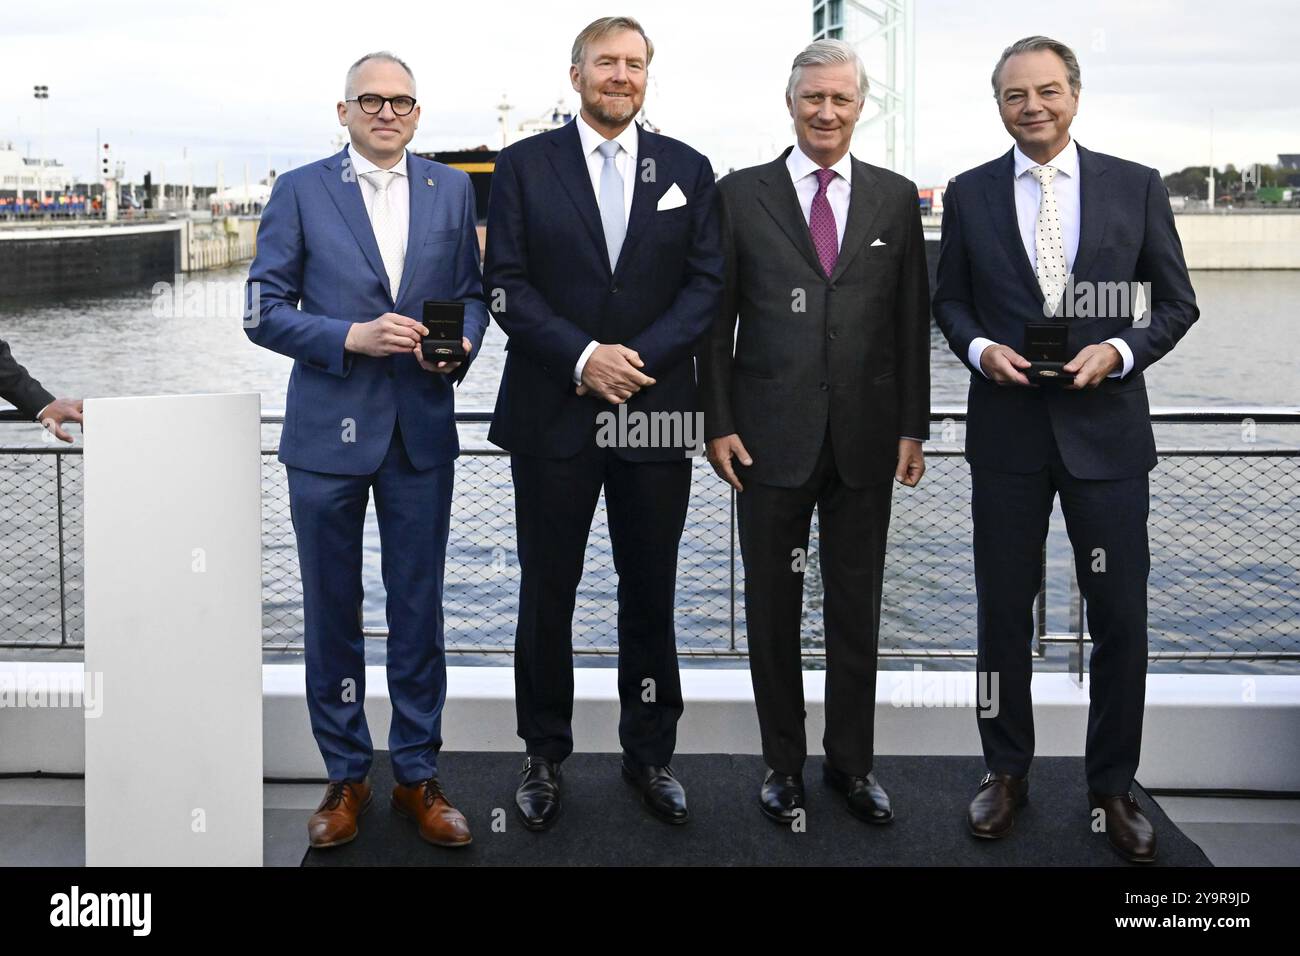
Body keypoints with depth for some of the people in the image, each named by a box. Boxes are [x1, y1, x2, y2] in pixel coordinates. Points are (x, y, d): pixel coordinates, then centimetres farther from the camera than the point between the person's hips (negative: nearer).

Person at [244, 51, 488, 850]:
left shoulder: (452, 191, 8)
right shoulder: (300, 192, 0)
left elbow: (473, 293, 11)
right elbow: (265, 311, -3)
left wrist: (460, 343, -10)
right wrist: (352, 337, -17)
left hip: (423, 429, 2)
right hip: (329, 431, -1)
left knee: (419, 610, 8)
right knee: (332, 612, 8)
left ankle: (418, 776, 21)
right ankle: (346, 776, 23)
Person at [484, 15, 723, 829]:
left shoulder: (687, 169, 8)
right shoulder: (524, 165, 4)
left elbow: (707, 282, 2)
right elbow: (507, 283, -3)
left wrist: (641, 358, -12)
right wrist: (583, 357, -15)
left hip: (656, 410, 1)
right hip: (552, 415, -1)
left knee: (651, 594, 9)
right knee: (547, 594, 6)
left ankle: (650, 753, 23)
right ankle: (545, 756, 20)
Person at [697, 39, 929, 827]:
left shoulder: (896, 197, 6)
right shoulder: (742, 194, 2)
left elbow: (913, 320, 7)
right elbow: (716, 320, 1)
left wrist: (913, 426, 3)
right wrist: (719, 423, -5)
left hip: (866, 437, 2)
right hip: (772, 434, -1)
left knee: (858, 608, 10)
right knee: (774, 607, 8)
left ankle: (851, 761, 24)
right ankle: (784, 762, 22)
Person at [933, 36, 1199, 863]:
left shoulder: (1137, 187, 1)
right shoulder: (969, 194, 4)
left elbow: (1177, 303, 4)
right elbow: (950, 302, 10)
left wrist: (1119, 350, -14)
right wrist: (979, 347, -10)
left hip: (1106, 428, -1)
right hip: (1006, 430, 1)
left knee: (1121, 614, 3)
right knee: (1004, 609, 9)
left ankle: (1114, 785, 20)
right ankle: (1007, 771, 25)